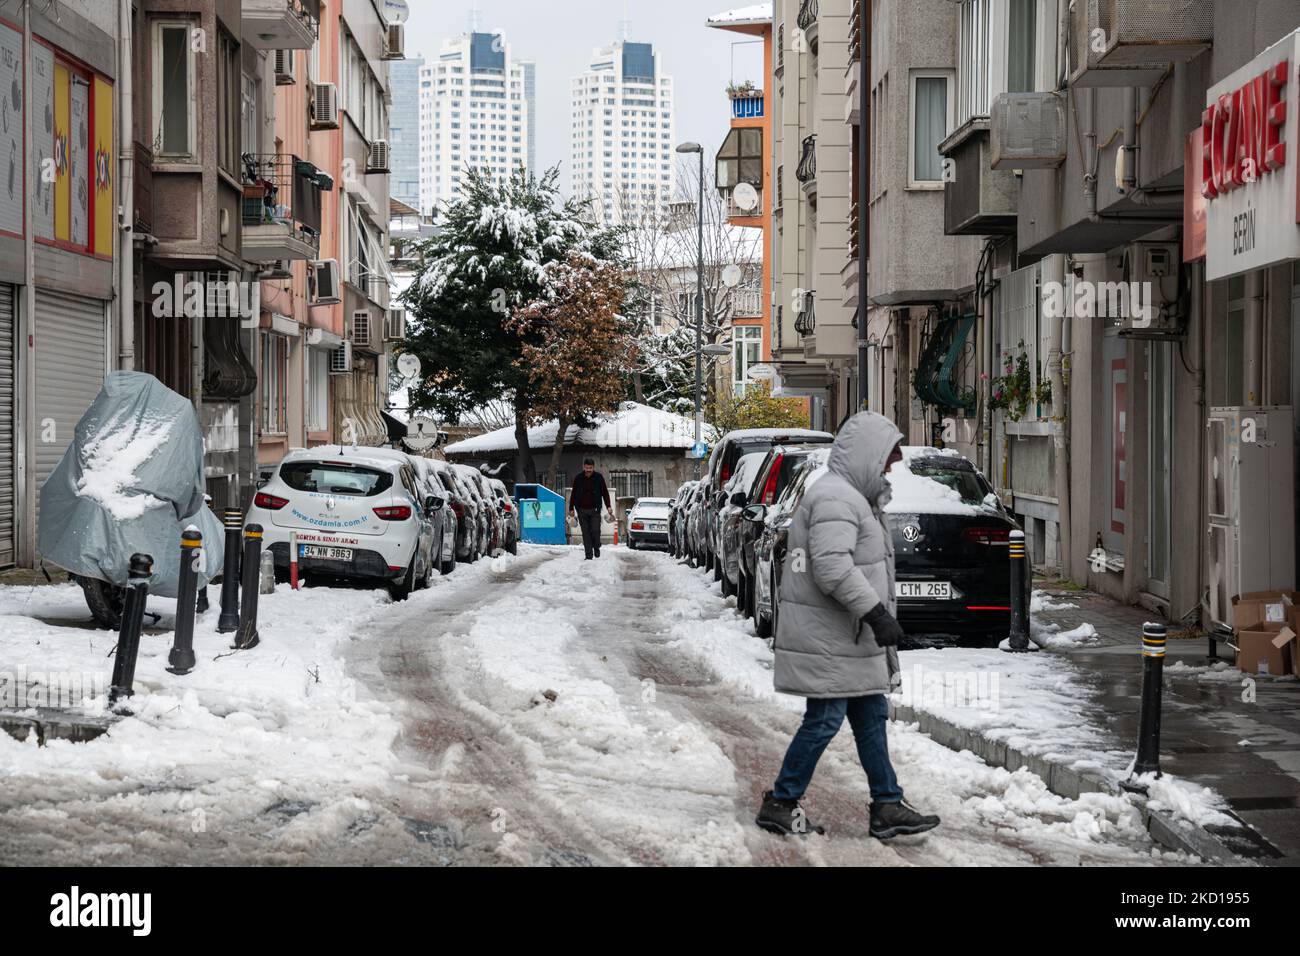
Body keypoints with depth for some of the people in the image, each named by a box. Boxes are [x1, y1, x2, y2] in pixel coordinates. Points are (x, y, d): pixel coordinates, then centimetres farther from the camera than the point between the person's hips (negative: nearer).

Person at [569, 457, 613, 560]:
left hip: (595, 509, -1)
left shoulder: (599, 477, 1)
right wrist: (571, 508, 7)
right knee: (586, 533, 1)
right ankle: (589, 554, 5)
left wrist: (608, 507, 0)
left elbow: (605, 492, 7)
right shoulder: (578, 478, 2)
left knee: (595, 530, -11)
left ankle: (596, 548, 15)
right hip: (582, 510, 1)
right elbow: (573, 494, 9)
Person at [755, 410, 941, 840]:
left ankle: (887, 808, 16)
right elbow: (833, 568, -28)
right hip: (827, 638, -11)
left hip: (850, 636, 11)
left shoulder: (851, 497, 17)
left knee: (871, 717, 12)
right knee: (825, 720, -4)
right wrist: (876, 613, -27)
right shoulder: (835, 499, -18)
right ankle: (779, 805, 6)